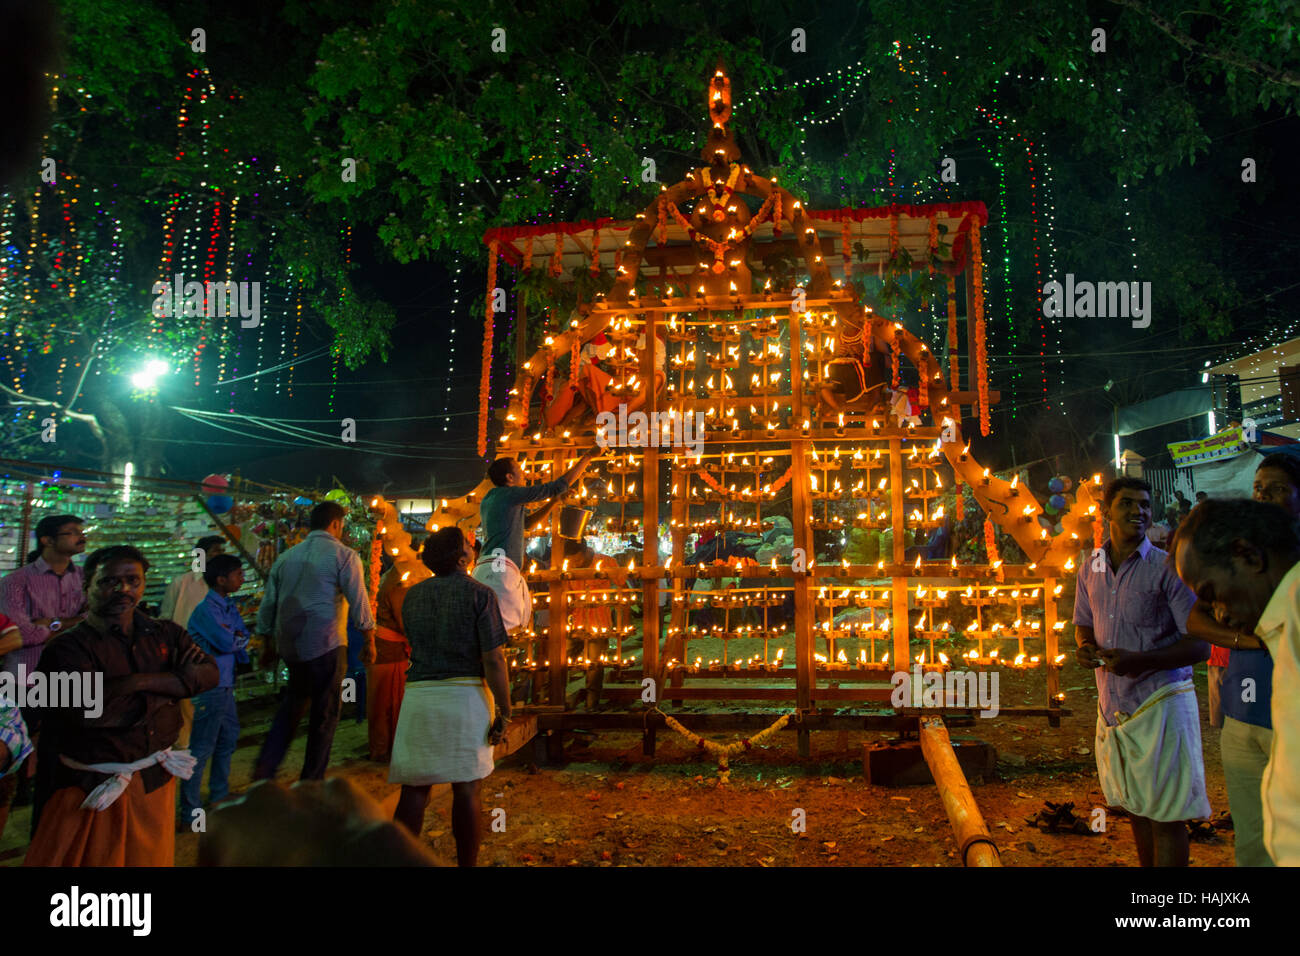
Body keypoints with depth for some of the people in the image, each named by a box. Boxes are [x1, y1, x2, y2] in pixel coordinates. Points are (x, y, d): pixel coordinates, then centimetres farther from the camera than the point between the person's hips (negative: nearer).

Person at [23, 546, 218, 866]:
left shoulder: (166, 634, 4)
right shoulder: (68, 647, -10)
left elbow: (208, 673, -8)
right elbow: (88, 711, -25)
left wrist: (140, 681, -18)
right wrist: (166, 690, -14)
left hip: (156, 782, 4)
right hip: (92, 791, -4)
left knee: (152, 858, 18)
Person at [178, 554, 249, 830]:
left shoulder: (229, 606, 10)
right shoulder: (206, 609, -17)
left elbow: (243, 636, 5)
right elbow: (227, 642, -24)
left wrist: (233, 635, -15)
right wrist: (239, 638, -4)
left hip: (225, 685, 9)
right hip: (209, 686, -9)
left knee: (228, 740, 21)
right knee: (202, 748, -4)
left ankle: (220, 797, 36)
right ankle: (190, 813, 4)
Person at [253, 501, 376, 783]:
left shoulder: (286, 557, 12)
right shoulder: (343, 555, -6)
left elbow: (268, 604, 16)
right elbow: (358, 601, -9)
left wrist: (268, 644, 24)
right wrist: (369, 640, -2)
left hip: (289, 643, 6)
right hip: (326, 643, -6)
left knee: (293, 704, 23)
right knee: (325, 712, 6)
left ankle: (265, 768, 17)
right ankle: (312, 781, 13)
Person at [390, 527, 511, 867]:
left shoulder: (412, 596, 7)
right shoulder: (480, 594, -7)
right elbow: (493, 660, -11)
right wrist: (504, 712, -7)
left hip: (419, 695, 4)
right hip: (466, 695, -4)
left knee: (414, 788, 8)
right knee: (465, 789, 5)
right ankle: (467, 862, 15)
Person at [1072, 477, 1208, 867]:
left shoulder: (1167, 568, -11)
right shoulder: (1090, 567, 7)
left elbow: (1199, 645, -13)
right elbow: (1083, 624, 19)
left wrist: (1139, 660, -26)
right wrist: (1085, 646, -4)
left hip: (1160, 703, -6)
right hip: (1112, 703, 6)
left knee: (1166, 815, 1)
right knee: (1136, 807, 19)